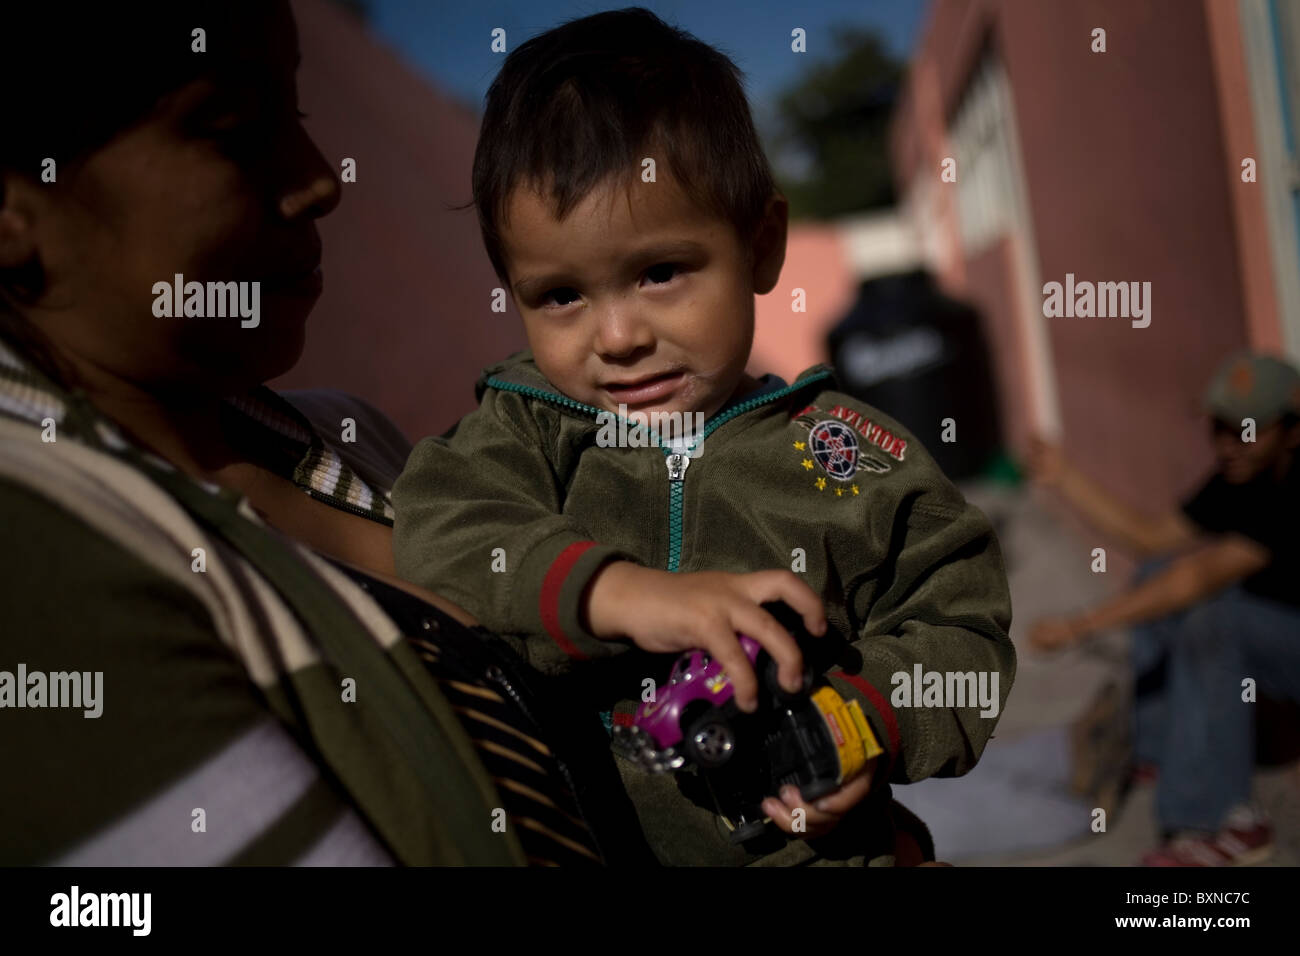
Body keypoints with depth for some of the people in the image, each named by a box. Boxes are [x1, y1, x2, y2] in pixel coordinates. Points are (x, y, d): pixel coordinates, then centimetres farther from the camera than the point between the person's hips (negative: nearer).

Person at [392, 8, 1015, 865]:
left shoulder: (854, 458, 5)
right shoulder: (523, 433, 7)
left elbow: (961, 631, 9)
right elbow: (440, 534, -12)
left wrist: (871, 715, -11)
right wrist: (620, 593, -25)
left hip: (799, 845, -1)